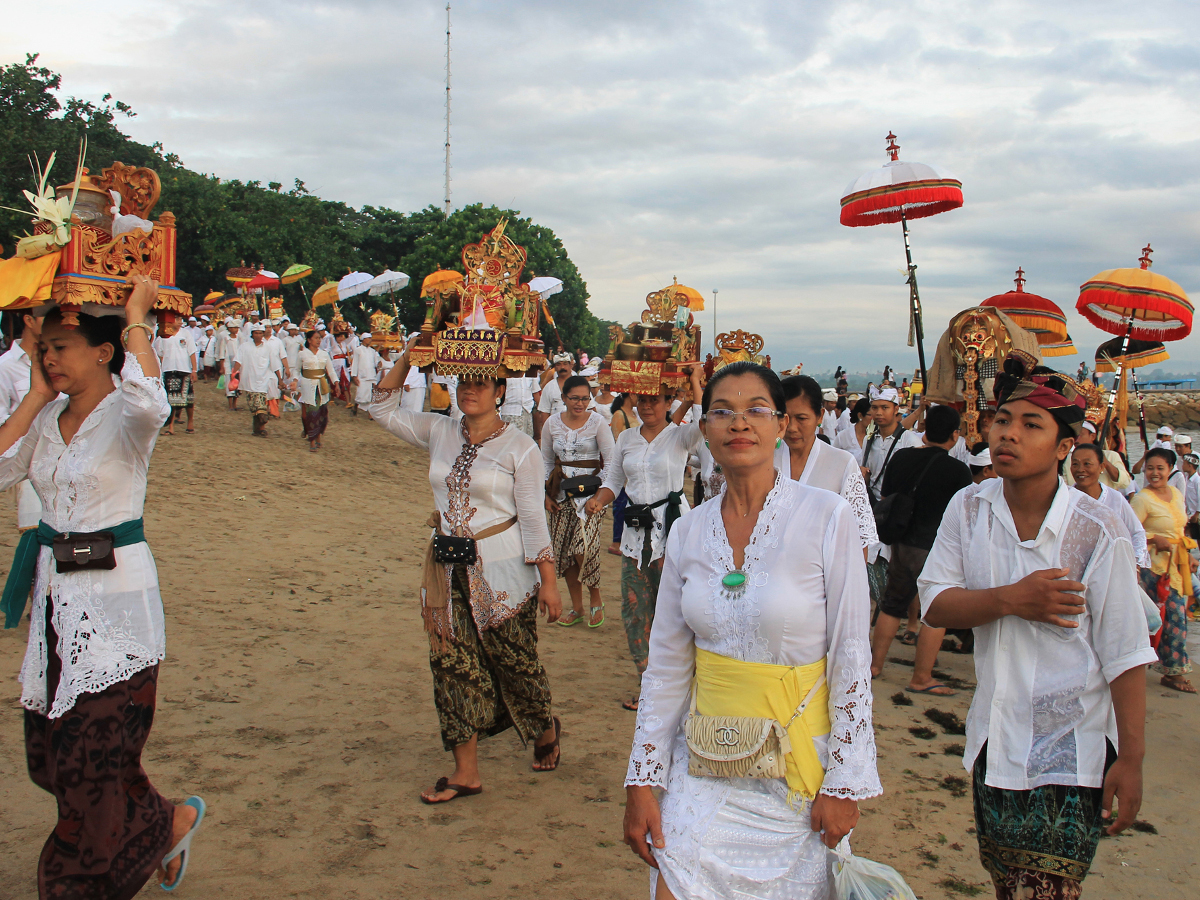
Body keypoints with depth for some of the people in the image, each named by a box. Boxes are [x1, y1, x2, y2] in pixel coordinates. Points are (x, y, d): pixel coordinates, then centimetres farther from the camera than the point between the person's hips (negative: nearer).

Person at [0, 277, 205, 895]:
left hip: (113, 594, -8)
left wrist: (137, 318, -25)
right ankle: (169, 823, 32)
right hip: (56, 589, 8)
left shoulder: (125, 412, -14)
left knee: (90, 756, -2)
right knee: (51, 755, 15)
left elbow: (151, 403, -39)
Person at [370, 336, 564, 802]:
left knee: (513, 660, 6)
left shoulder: (519, 447, -7)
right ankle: (466, 772, 14)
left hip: (503, 571, -5)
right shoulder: (440, 432, 7)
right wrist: (407, 357, 2)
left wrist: (548, 581, -10)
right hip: (450, 570, 5)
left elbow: (533, 519, -7)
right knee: (453, 664, 4)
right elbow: (384, 409, 12)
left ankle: (545, 730, 36)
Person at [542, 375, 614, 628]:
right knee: (562, 550, 4)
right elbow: (546, 462, 13)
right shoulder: (552, 423, 6)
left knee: (583, 548, -17)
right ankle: (576, 607, 19)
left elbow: (610, 461, -2)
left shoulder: (598, 422, -4)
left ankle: (596, 601, 7)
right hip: (561, 492, 4)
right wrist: (546, 494, 6)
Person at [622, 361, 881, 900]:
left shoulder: (826, 518, -12)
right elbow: (666, 666, 5)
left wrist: (844, 782, -9)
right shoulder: (688, 532, 0)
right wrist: (642, 781, 3)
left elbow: (851, 657, -9)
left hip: (798, 762, -3)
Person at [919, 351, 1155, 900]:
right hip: (994, 740, 4)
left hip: (1071, 749, -4)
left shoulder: (1093, 531, -15)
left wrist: (1130, 760, -12)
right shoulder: (968, 509, -3)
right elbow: (934, 605, -6)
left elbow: (1126, 654, -12)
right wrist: (1009, 600, -23)